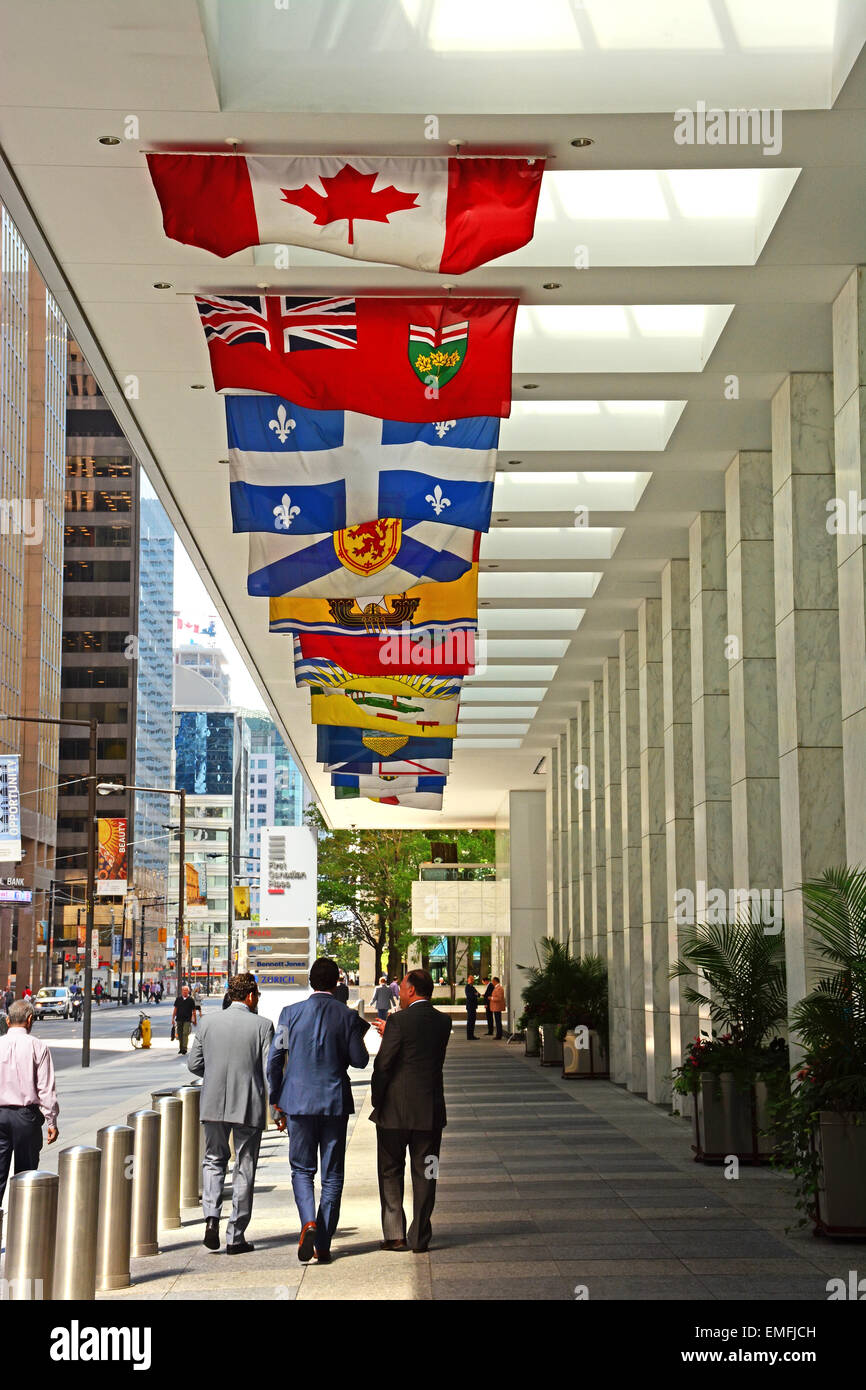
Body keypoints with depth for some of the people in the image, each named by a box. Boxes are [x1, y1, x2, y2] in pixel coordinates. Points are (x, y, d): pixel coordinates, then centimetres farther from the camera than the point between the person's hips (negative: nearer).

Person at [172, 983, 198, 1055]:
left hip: (187, 1020, -3)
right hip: (179, 1019, 3)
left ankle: (184, 1049, -12)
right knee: (179, 1034, 9)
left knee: (185, 1034, -13)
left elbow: (194, 1011, 4)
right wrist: (173, 1018, 8)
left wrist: (194, 1020, 6)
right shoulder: (178, 999, 6)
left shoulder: (191, 999, -1)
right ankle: (180, 1048, 23)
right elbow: (175, 1009, 11)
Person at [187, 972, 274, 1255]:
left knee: (214, 1161, 19)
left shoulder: (207, 1022, 1)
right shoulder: (262, 1025, -7)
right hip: (249, 1107, -2)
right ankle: (235, 1237, 10)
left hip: (214, 1104, 2)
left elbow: (194, 1064, 5)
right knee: (244, 1170, 8)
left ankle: (211, 1216, -3)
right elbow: (270, 1070, -8)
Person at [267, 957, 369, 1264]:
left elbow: (274, 1060, -2)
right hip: (335, 1102, 0)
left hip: (299, 1102, 0)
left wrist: (276, 1103, 8)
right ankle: (323, 1245, 7)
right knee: (332, 1175, 9)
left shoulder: (291, 1013, -3)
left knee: (302, 1170, 11)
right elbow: (360, 1060, -2)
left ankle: (309, 1224, -14)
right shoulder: (347, 1016, -5)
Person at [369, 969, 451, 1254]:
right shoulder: (443, 1022, 3)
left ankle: (394, 1235, 7)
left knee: (390, 1173, 10)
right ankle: (420, 1238, 10)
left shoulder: (400, 1021, -14)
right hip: (430, 1112, 4)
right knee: (424, 1175, 10)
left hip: (395, 1111, -4)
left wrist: (376, 1099, 0)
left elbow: (383, 1064, -14)